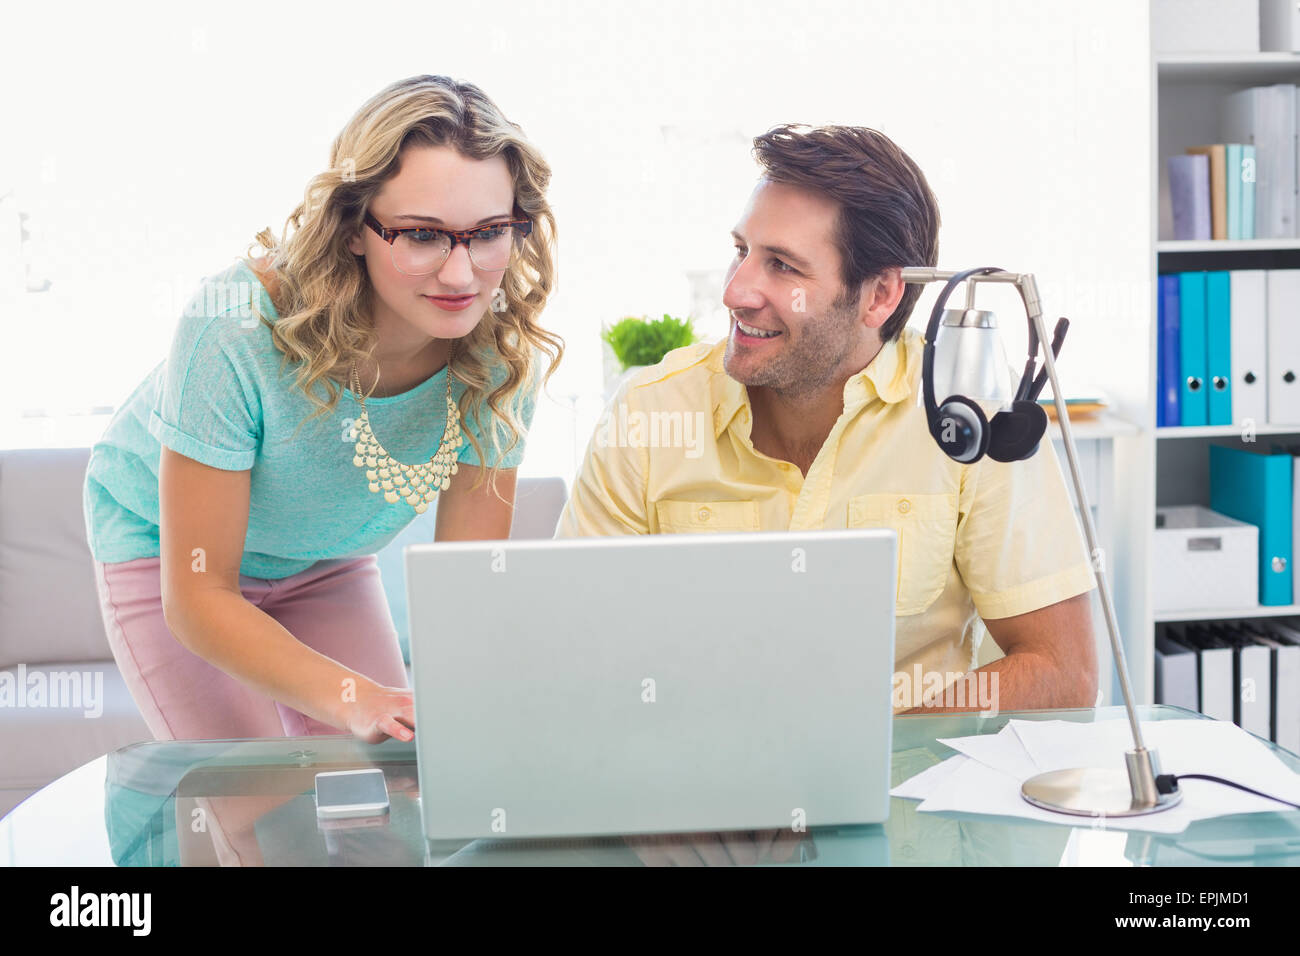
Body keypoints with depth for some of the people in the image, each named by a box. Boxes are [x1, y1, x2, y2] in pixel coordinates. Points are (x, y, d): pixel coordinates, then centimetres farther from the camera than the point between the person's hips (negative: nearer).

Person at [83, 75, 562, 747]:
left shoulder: (502, 356, -26)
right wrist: (356, 699, -49)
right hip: (163, 545, -3)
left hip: (329, 561, 4)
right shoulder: (234, 328, -39)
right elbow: (197, 597, -34)